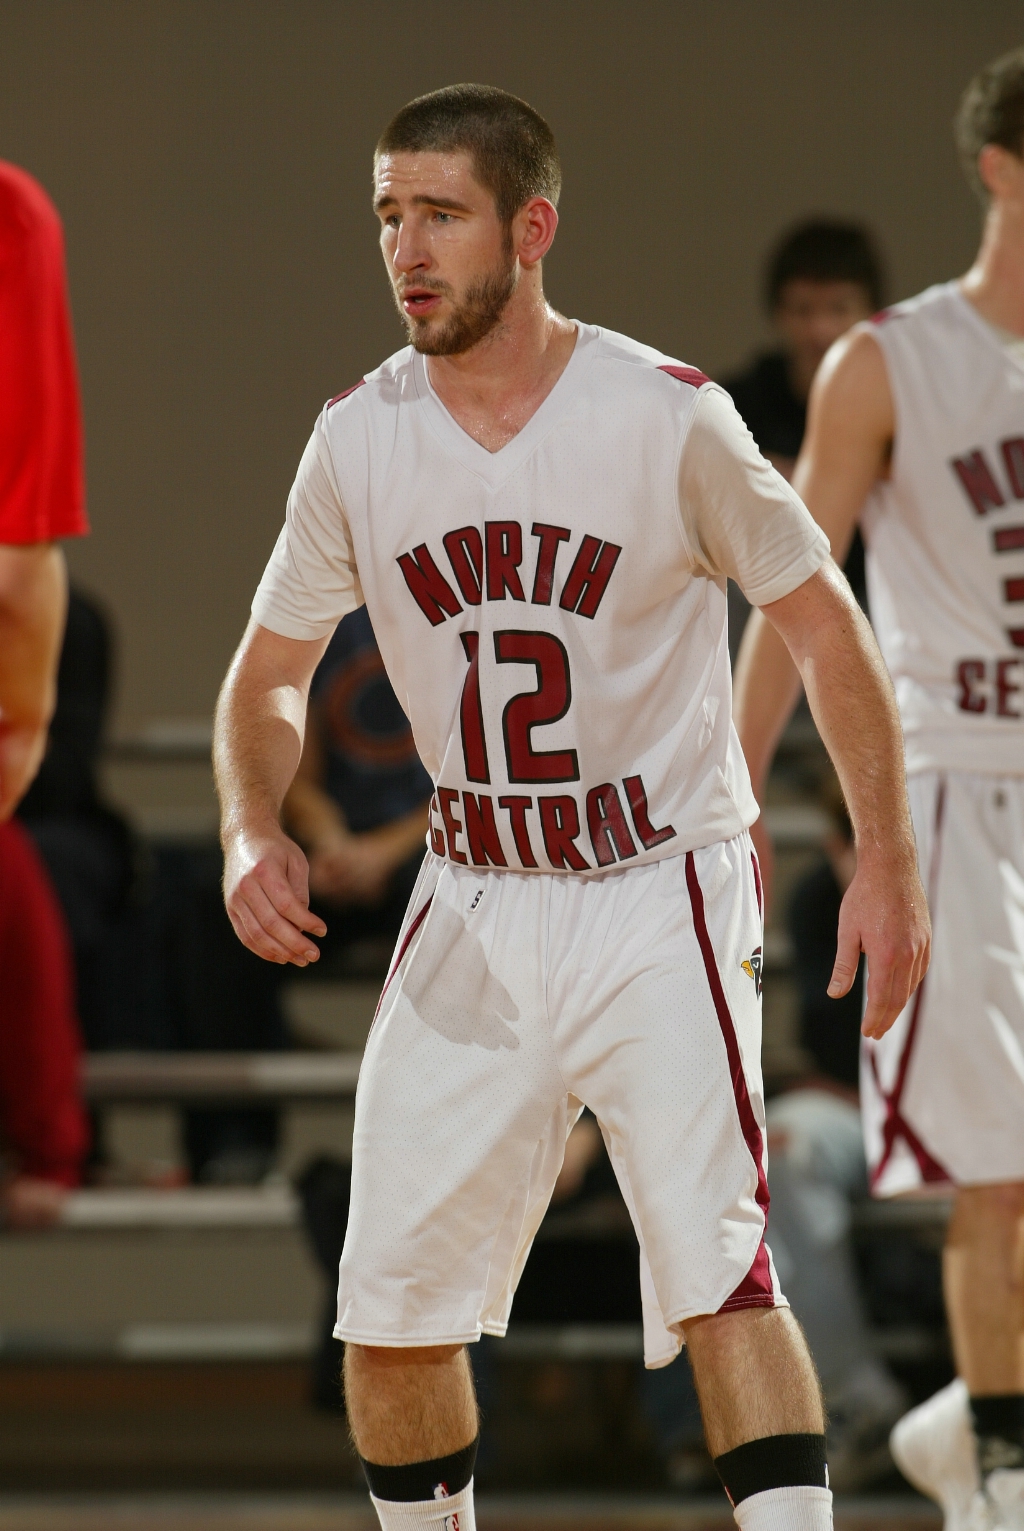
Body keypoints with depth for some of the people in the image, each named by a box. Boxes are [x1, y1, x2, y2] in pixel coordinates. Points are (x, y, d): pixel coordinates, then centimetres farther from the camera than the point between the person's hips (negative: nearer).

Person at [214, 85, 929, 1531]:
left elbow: (823, 622, -2)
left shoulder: (668, 418, -12)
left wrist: (889, 862, -5)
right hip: (472, 913, 4)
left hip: (662, 902, -4)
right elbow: (271, 671, 10)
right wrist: (253, 833, -9)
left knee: (719, 1276, -18)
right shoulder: (359, 439, -2)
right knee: (390, 1315, 2)